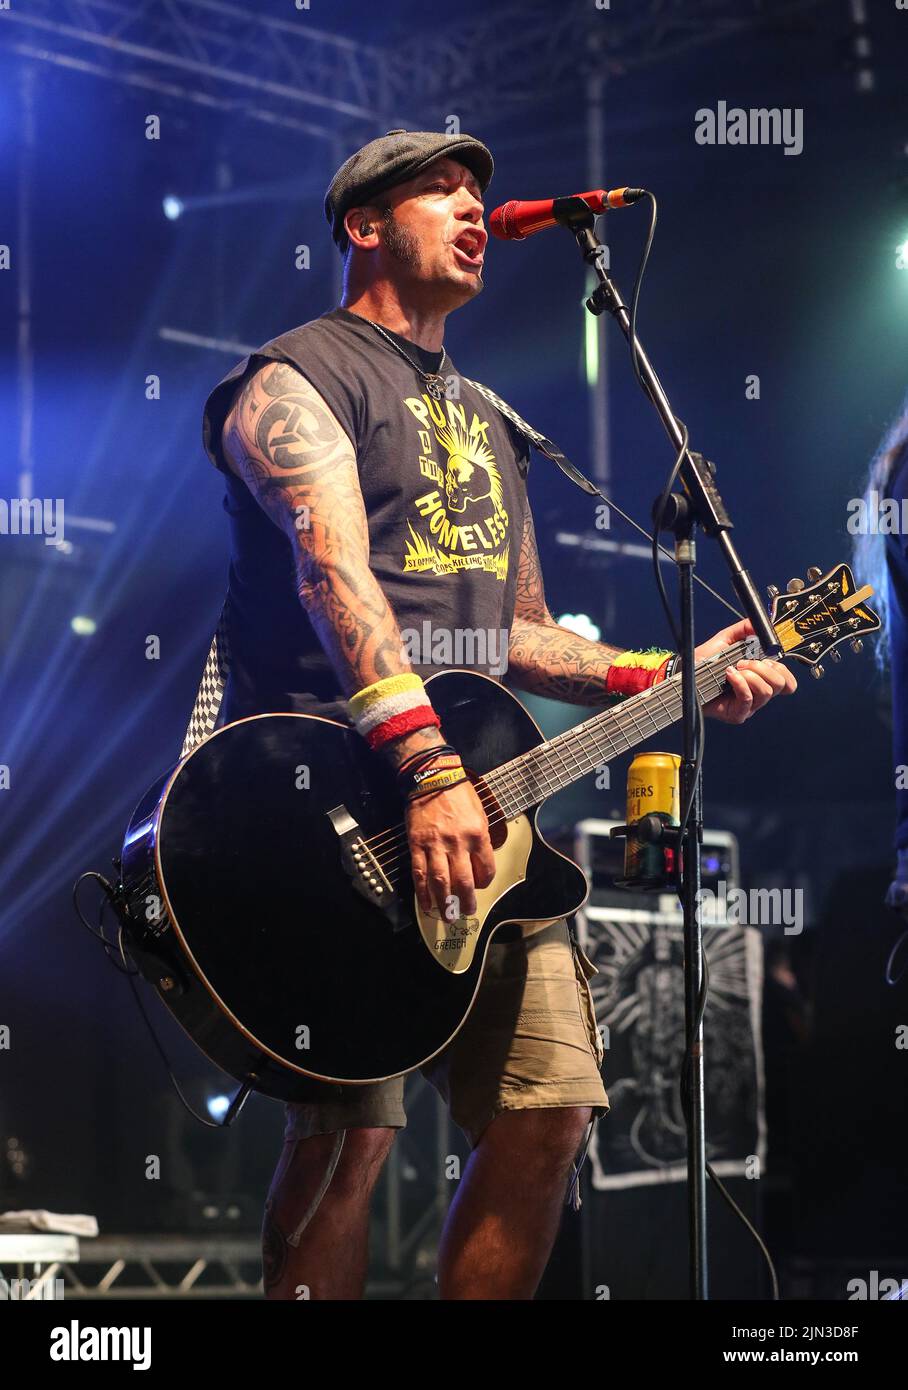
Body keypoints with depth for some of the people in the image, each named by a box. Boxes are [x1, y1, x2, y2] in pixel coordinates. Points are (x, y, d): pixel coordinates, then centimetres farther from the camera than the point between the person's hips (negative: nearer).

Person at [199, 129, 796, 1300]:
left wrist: (662, 676, 12)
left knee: (549, 1112, 0)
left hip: (481, 804, 8)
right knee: (350, 1132, -14)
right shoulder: (298, 379, -1)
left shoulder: (487, 423, 27)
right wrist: (428, 771, -31)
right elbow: (335, 570, -18)